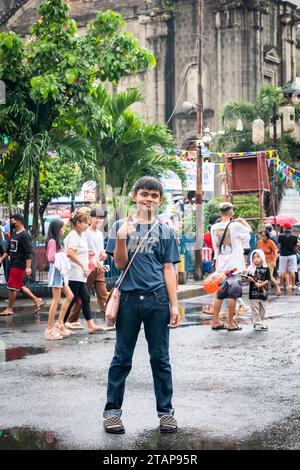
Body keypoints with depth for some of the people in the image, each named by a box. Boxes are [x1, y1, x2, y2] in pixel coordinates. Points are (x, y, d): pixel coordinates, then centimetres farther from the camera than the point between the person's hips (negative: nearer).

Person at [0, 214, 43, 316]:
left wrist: (28, 267, -24)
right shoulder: (13, 234, 13)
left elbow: (28, 252, -19)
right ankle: (36, 300, 22)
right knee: (20, 286, 13)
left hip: (19, 265, -9)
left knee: (12, 286, -4)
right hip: (13, 264, 9)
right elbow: (8, 250, 21)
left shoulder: (24, 235, -15)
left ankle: (9, 309, 6)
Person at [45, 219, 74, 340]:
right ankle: (49, 329, -4)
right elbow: (50, 258, -20)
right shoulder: (52, 241, -13)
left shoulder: (57, 241, 16)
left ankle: (59, 323, 13)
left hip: (61, 272, 10)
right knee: (56, 300, -8)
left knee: (70, 296, 10)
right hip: (55, 272, -10)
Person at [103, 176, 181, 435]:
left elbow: (168, 269, 6)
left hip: (157, 299, 1)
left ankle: (165, 410, 14)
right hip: (129, 298, -1)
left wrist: (174, 305, 0)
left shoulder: (165, 231, 7)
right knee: (122, 358, 6)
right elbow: (120, 264, -1)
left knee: (160, 358, 6)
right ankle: (112, 410, 13)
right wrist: (121, 239, -19)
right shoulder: (121, 226, 4)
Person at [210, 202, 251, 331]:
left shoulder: (214, 228, 3)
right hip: (234, 266, -5)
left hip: (221, 266, 5)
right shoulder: (235, 225, -11)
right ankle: (230, 324, 3)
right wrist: (242, 220, 21)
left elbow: (215, 248, 11)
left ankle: (215, 322, 15)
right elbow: (249, 230, 7)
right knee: (232, 295, 0)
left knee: (220, 295, 12)